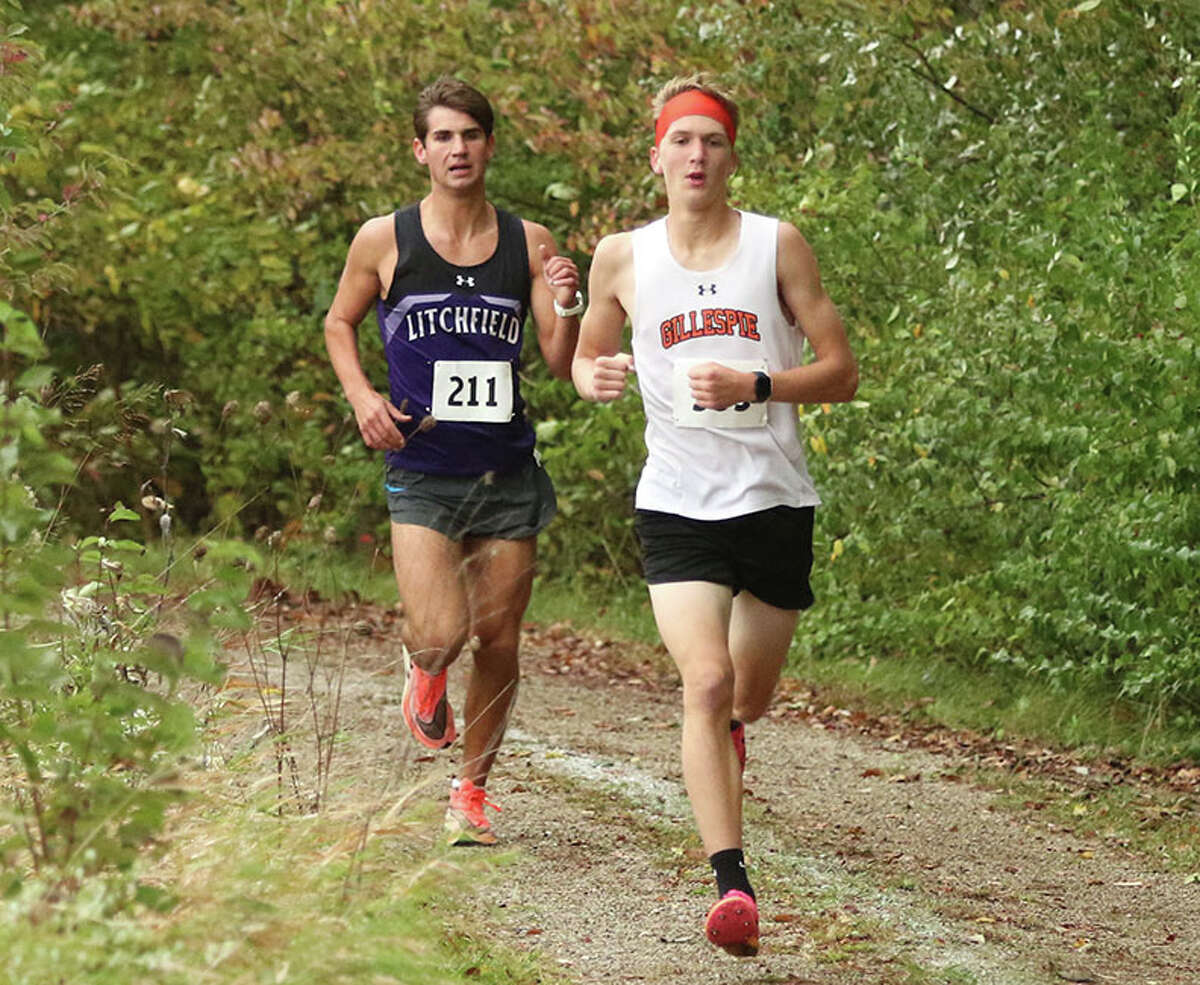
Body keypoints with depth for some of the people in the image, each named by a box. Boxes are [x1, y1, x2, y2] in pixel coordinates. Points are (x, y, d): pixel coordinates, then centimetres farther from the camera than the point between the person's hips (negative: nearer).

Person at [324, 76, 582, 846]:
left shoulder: (529, 243, 4)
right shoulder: (384, 240, -1)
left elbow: (564, 364, 4)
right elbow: (340, 323, 15)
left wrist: (567, 307, -16)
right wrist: (362, 395, -2)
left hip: (509, 473, 2)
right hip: (423, 473, -2)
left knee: (499, 645, 6)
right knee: (441, 635, -18)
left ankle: (472, 790, 25)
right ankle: (424, 675, 19)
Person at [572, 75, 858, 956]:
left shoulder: (777, 245, -1)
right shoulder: (622, 258, 3)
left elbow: (842, 371, 0)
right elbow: (587, 358, 19)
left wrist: (755, 386, -17)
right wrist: (594, 378, -6)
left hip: (775, 501, 1)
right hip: (678, 508, -1)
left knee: (748, 698, 15)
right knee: (706, 680, -21)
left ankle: (726, 733, 54)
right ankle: (732, 884, -24)